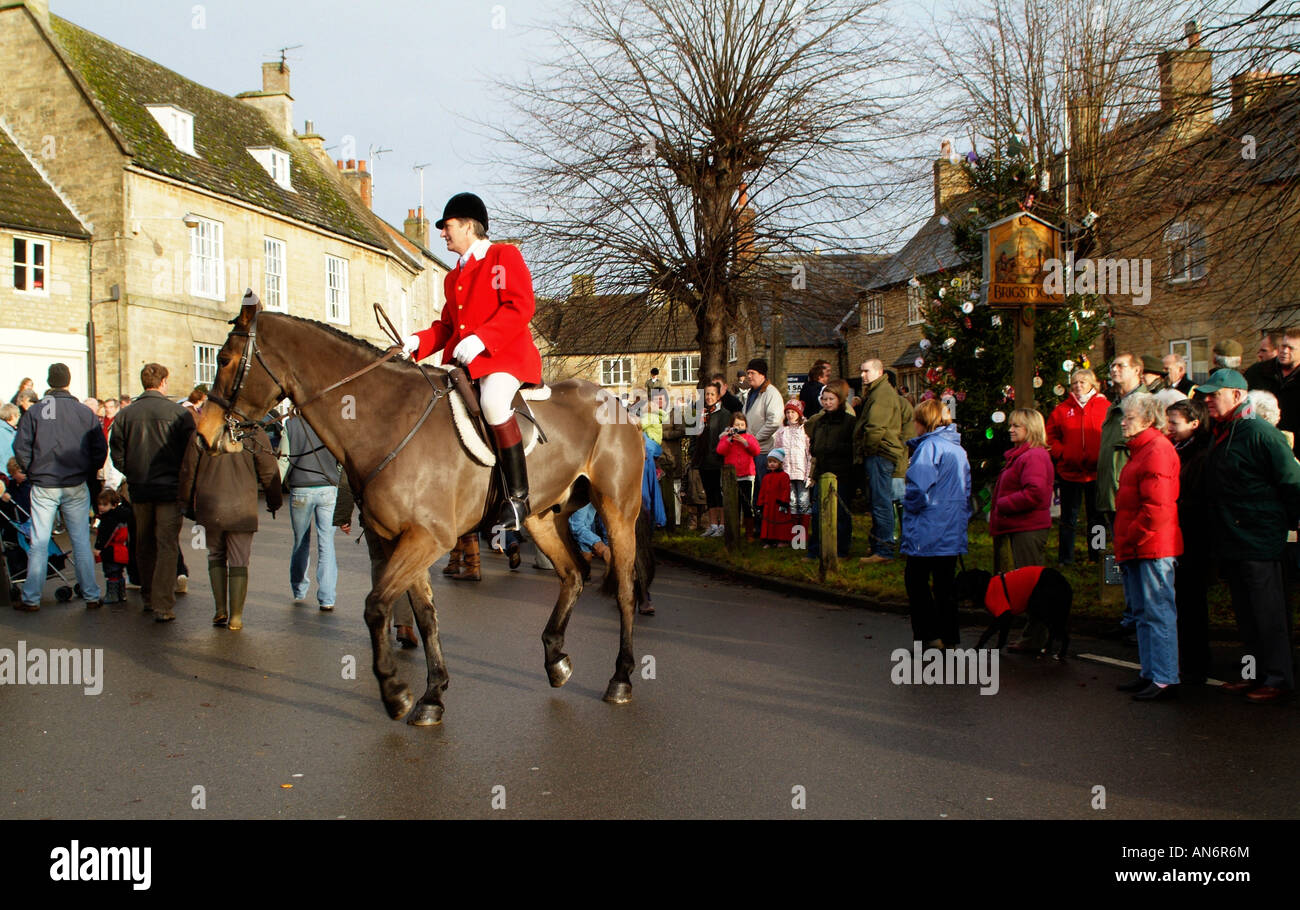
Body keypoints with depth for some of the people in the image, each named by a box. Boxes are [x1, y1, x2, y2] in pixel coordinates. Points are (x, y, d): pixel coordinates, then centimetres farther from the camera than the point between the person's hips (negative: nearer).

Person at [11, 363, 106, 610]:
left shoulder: (34, 411, -3)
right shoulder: (85, 412, -2)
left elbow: (20, 447, -4)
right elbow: (99, 449, -2)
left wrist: (32, 473, 10)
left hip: (43, 486, 0)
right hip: (76, 487, 0)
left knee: (39, 543, 6)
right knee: (82, 541, 6)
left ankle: (31, 599, 10)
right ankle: (91, 596, 8)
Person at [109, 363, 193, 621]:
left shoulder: (125, 414, 1)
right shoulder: (179, 413, -8)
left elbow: (117, 455, 3)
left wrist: (133, 476, 16)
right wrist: (184, 479, 8)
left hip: (139, 491, 4)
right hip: (170, 489, -3)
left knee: (145, 546, 17)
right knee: (167, 547, -2)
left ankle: (148, 598, 27)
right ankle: (162, 605, -7)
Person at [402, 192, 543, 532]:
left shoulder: (504, 255, 3)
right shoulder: (454, 277, 26)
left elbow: (521, 307, -11)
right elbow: (447, 325, 24)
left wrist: (481, 339, -22)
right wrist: (418, 342, 3)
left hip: (506, 354, -9)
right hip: (461, 362, 9)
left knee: (492, 401, -36)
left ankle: (518, 497, -29)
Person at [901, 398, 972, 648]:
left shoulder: (929, 446, -13)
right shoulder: (959, 449, 13)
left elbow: (919, 486, -24)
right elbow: (966, 490, 19)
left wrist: (910, 506, -7)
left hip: (928, 530, -8)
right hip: (954, 531, 8)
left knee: (916, 580, 4)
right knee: (945, 584, 12)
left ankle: (928, 634, 4)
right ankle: (949, 637, 15)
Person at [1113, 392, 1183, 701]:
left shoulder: (1157, 450, -13)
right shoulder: (1140, 449, 20)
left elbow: (1156, 507, -21)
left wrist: (1132, 539, -14)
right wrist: (1125, 543, 17)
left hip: (1152, 548, -11)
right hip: (1137, 548, 11)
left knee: (1159, 612, -7)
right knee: (1143, 611, 15)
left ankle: (1165, 679, -3)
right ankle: (1149, 673, 23)